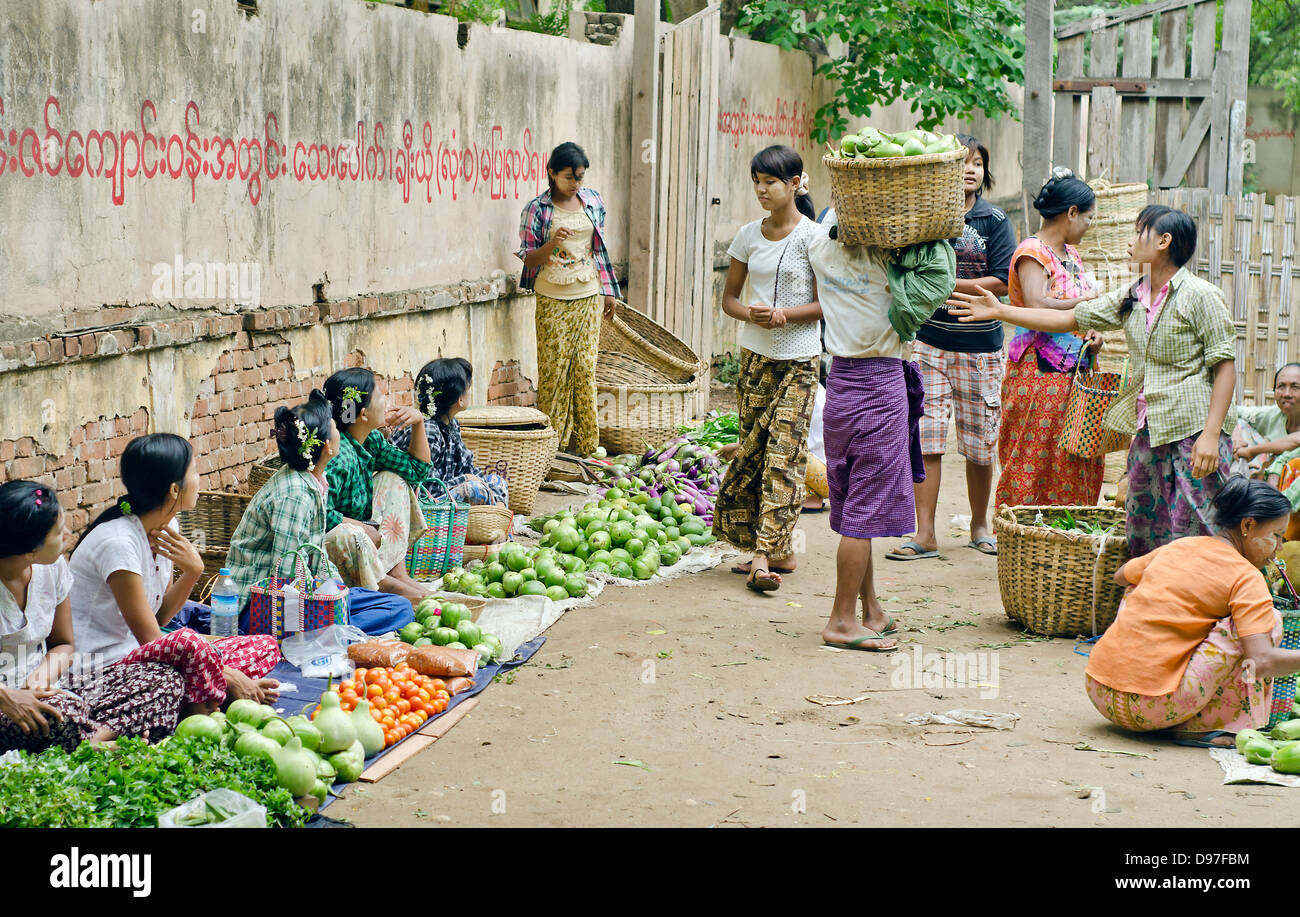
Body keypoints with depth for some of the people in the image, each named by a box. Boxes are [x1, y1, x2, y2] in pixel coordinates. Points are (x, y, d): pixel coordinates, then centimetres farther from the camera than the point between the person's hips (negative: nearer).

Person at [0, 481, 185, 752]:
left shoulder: (52, 568, 5)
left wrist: (45, 672, -8)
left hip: (42, 687, 8)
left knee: (164, 681, -11)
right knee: (65, 713, -44)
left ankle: (94, 739, -34)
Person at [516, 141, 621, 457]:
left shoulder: (593, 201, 8)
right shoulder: (537, 209, -4)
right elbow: (528, 259, -4)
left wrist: (609, 289, 15)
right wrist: (552, 244, -23)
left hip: (588, 297, 3)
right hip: (553, 300, -3)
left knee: (585, 367, 2)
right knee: (554, 368, -4)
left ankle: (585, 441, 8)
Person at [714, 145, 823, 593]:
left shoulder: (813, 237, -6)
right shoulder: (749, 236, 8)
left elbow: (825, 304, -7)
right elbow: (729, 297, 11)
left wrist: (783, 314, -22)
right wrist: (752, 314, -10)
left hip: (799, 359, -5)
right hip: (755, 355, 5)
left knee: (783, 452, -11)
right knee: (753, 450, 5)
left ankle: (767, 552, -16)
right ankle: (779, 551, 14)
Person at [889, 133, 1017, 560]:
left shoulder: (994, 221, 0)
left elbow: (1001, 282, -8)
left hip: (980, 344, -1)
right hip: (929, 339, 1)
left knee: (980, 443, 7)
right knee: (924, 436, -5)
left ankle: (979, 524, 25)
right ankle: (925, 534, -1)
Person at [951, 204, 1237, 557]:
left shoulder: (1200, 295, -7)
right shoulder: (1130, 299, 14)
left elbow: (1225, 364, -9)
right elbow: (1067, 318, 18)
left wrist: (1211, 434, -18)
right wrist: (999, 311, 15)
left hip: (1193, 431, -7)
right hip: (1149, 432, 7)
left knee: (1192, 534, -10)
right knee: (1142, 536, 7)